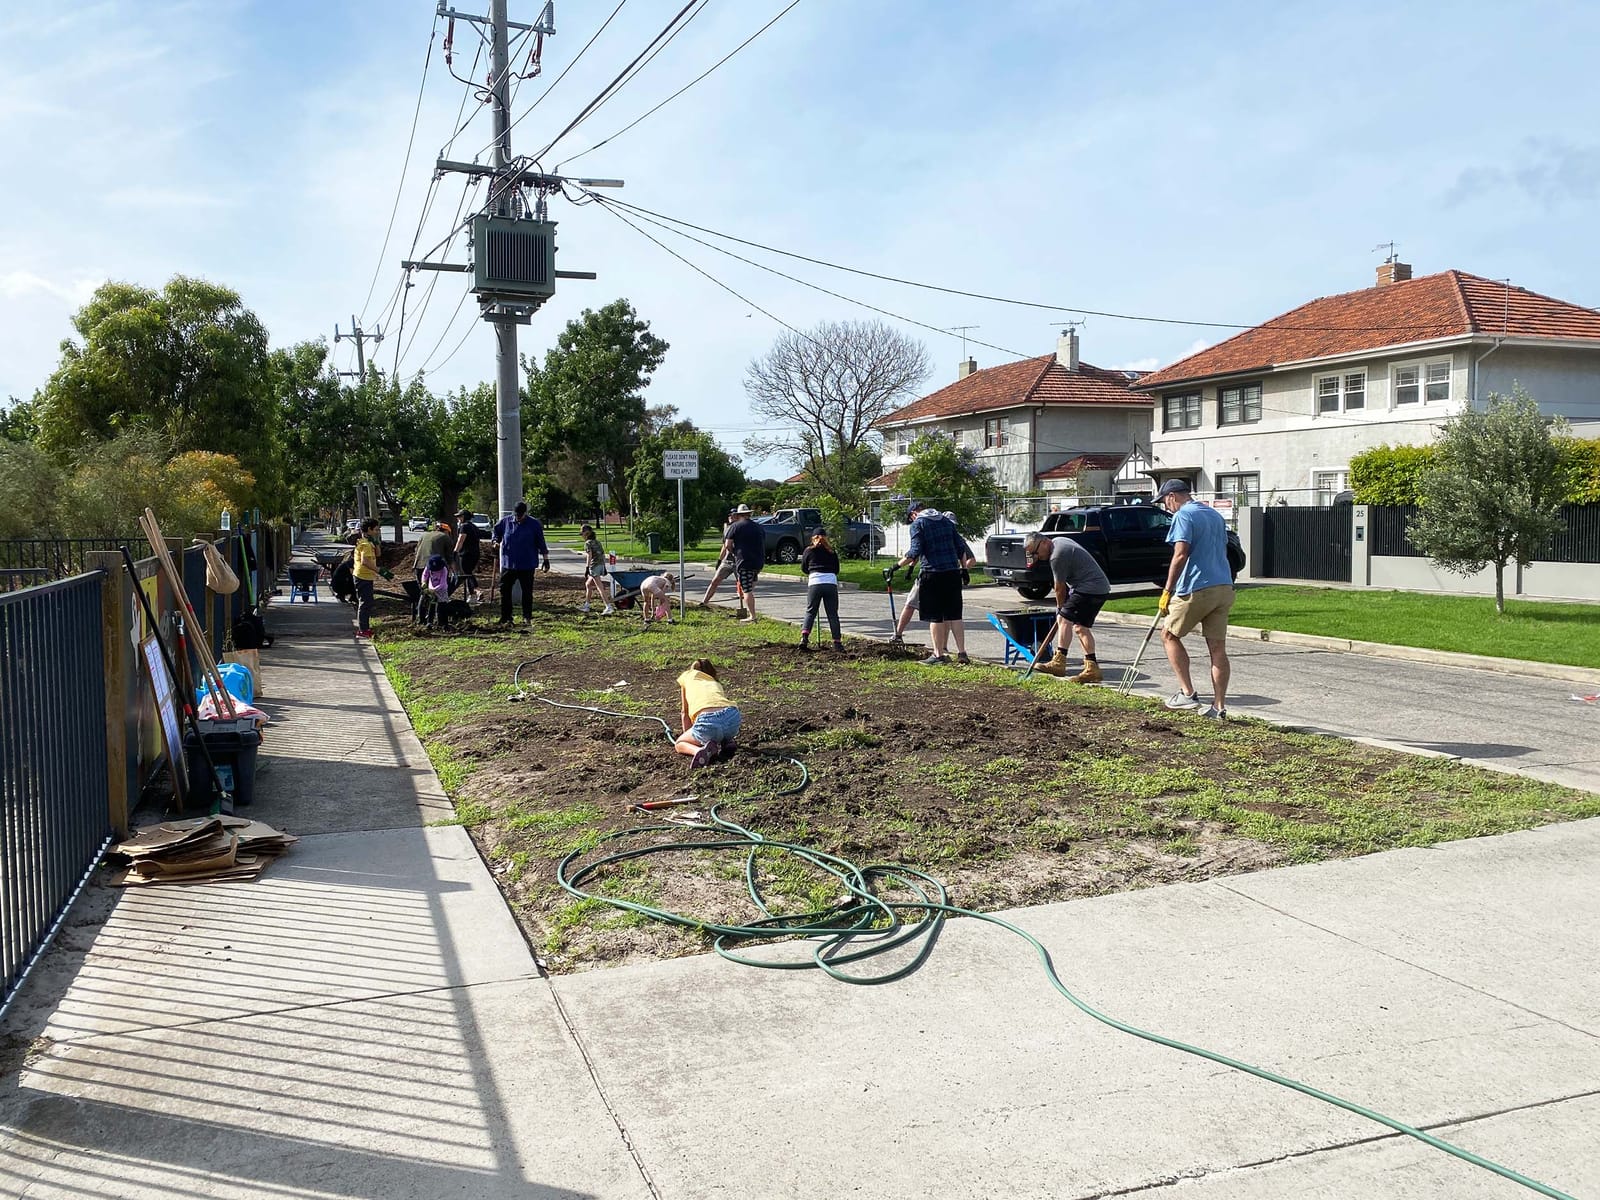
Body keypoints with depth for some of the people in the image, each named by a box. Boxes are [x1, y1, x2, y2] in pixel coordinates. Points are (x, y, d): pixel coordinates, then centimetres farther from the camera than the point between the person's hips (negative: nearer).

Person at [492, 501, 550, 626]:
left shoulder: (534, 524, -2)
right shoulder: (505, 522, 3)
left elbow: (541, 543, 1)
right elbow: (496, 531, 20)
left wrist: (546, 560, 1)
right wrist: (497, 542, 0)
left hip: (527, 565, -2)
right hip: (508, 563, 2)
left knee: (527, 592, 4)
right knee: (505, 590, 0)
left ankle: (527, 617, 15)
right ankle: (506, 617, 7)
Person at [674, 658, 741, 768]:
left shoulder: (686, 676, 27)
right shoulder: (716, 682, 36)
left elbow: (685, 713, 28)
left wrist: (688, 735, 38)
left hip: (707, 721, -5)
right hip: (733, 717, 5)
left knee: (679, 744, 21)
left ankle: (699, 750, -9)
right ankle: (726, 742, 12)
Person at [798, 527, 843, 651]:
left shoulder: (809, 551, 10)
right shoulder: (832, 552, 14)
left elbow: (803, 569, 18)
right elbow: (837, 569, 19)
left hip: (814, 583, -1)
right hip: (831, 583, 1)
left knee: (810, 612, 9)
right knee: (833, 614, 7)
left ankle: (804, 637, -7)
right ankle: (837, 642, 6)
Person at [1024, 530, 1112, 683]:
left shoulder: (1057, 556, -18)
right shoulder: (1058, 541, 14)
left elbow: (1060, 588, -9)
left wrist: (1060, 608, 4)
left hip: (1089, 589, -11)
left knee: (1064, 619, -15)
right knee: (1081, 626, 12)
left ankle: (1059, 663, -19)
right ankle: (1092, 668, 11)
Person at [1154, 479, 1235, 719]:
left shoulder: (1184, 516, -7)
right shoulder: (1215, 515, 20)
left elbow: (1180, 555, -17)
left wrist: (1167, 591, -14)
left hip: (1197, 589, -7)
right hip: (1224, 588, 8)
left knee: (1169, 636, 10)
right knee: (1218, 647, 6)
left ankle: (1187, 693, 2)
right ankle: (1219, 707, 4)